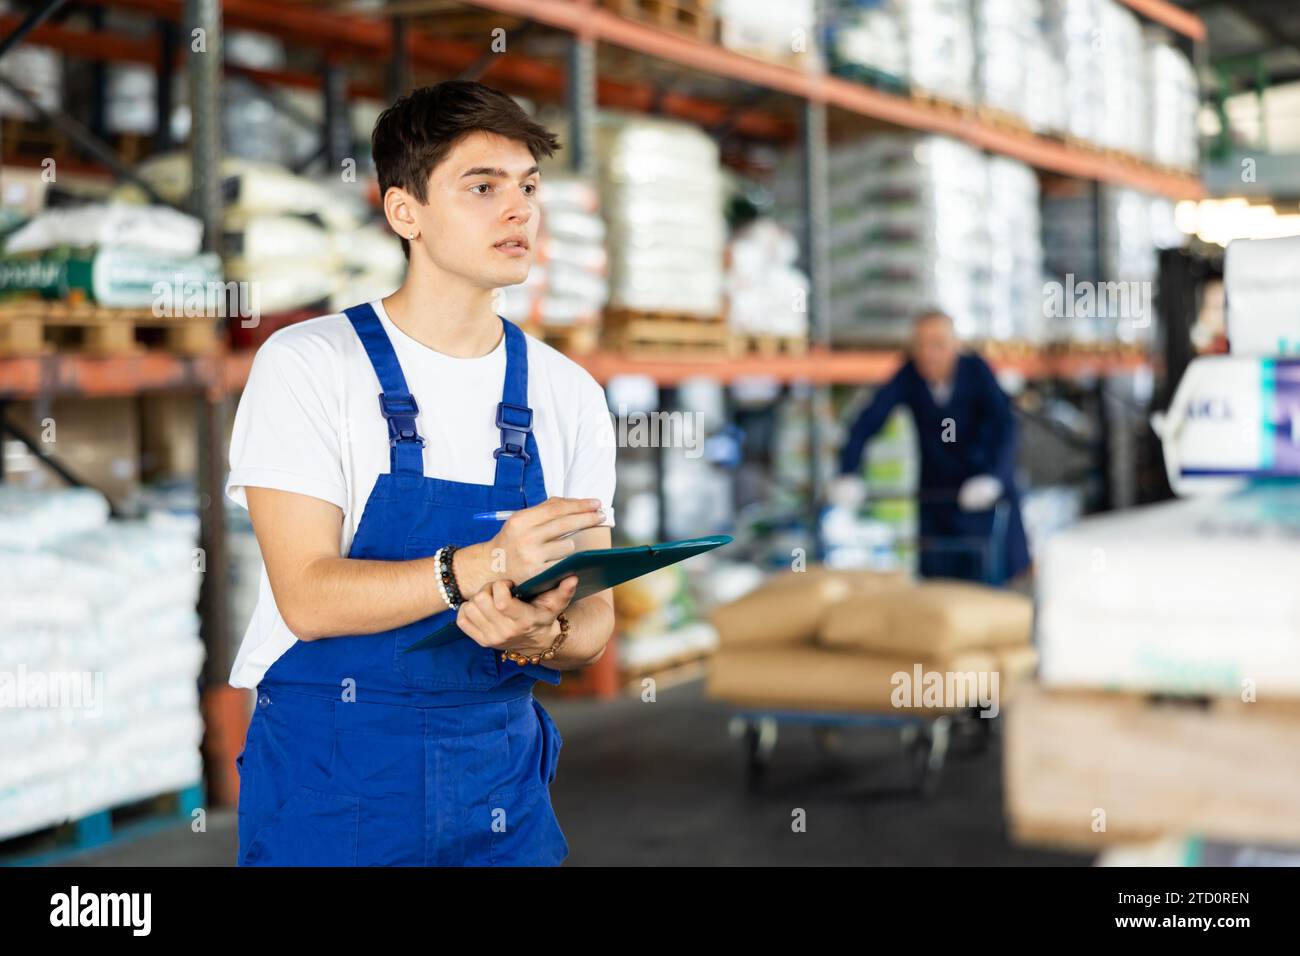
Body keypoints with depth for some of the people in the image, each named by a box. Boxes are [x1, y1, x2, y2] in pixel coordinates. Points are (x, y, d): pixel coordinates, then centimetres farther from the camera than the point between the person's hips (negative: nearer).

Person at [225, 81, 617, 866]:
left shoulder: (569, 394, 4)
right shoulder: (307, 364, -8)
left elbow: (592, 620, 4)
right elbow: (308, 596, -16)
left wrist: (542, 640, -19)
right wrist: (480, 566, -30)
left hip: (500, 773, 4)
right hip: (330, 779, -3)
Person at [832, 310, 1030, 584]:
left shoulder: (976, 370, -17)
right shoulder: (909, 376, -13)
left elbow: (1004, 423, -27)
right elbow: (869, 420, -20)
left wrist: (991, 477, -43)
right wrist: (847, 474, -33)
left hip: (986, 488, -2)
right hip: (936, 489, 2)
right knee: (938, 580, 1)